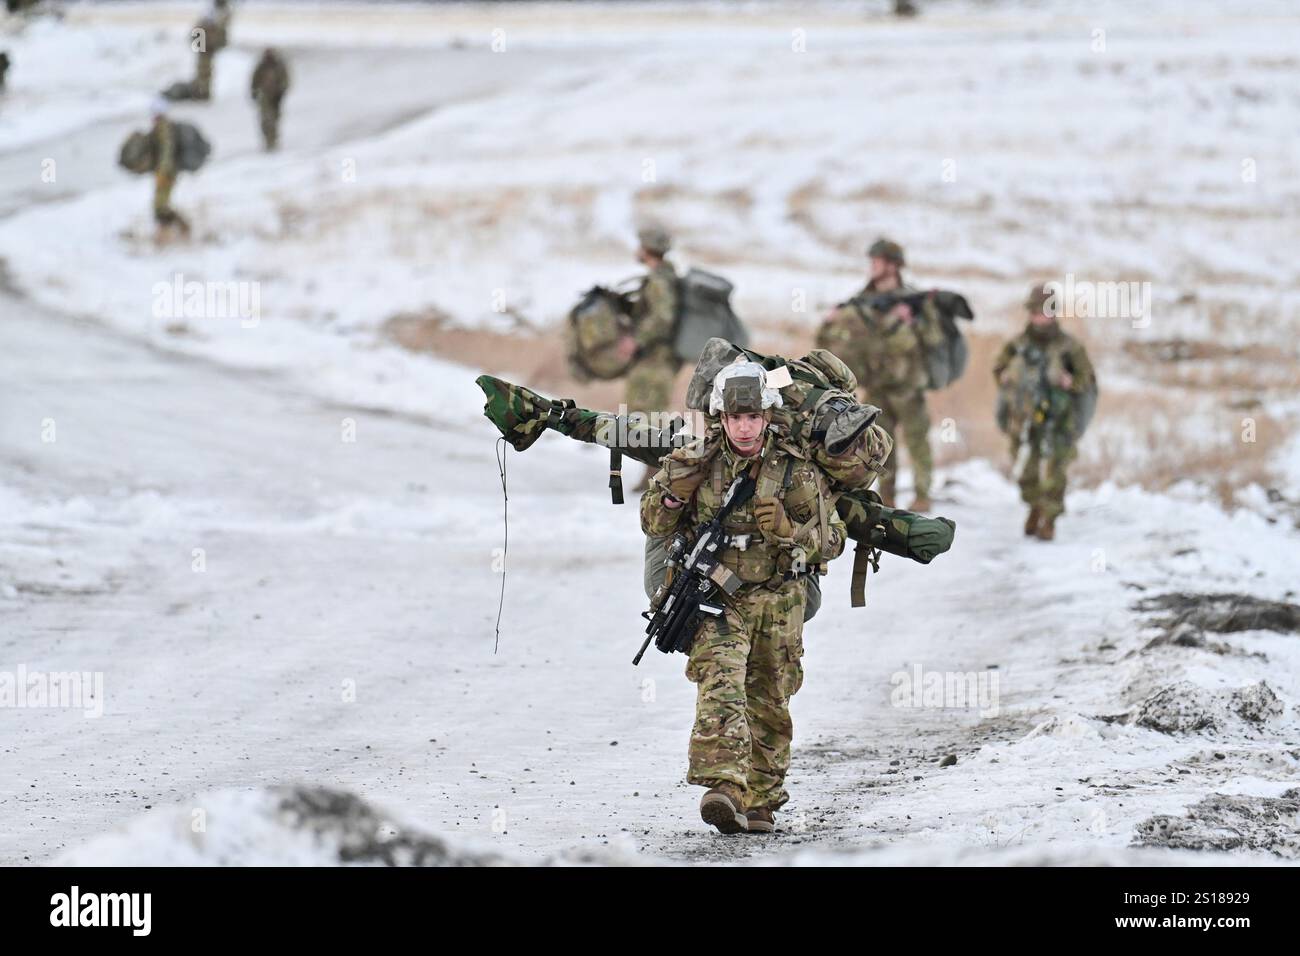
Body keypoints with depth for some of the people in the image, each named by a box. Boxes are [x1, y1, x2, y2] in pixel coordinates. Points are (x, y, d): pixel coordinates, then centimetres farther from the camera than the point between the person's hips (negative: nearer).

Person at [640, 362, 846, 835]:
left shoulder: (799, 468, -2)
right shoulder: (697, 459, -1)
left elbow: (830, 540, 1)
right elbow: (654, 526, 6)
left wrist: (788, 529, -18)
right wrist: (674, 487, -14)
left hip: (778, 600, 1)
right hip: (717, 596, -1)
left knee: (769, 703, 9)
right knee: (720, 686, -23)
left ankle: (760, 801, 23)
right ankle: (723, 789, -38)